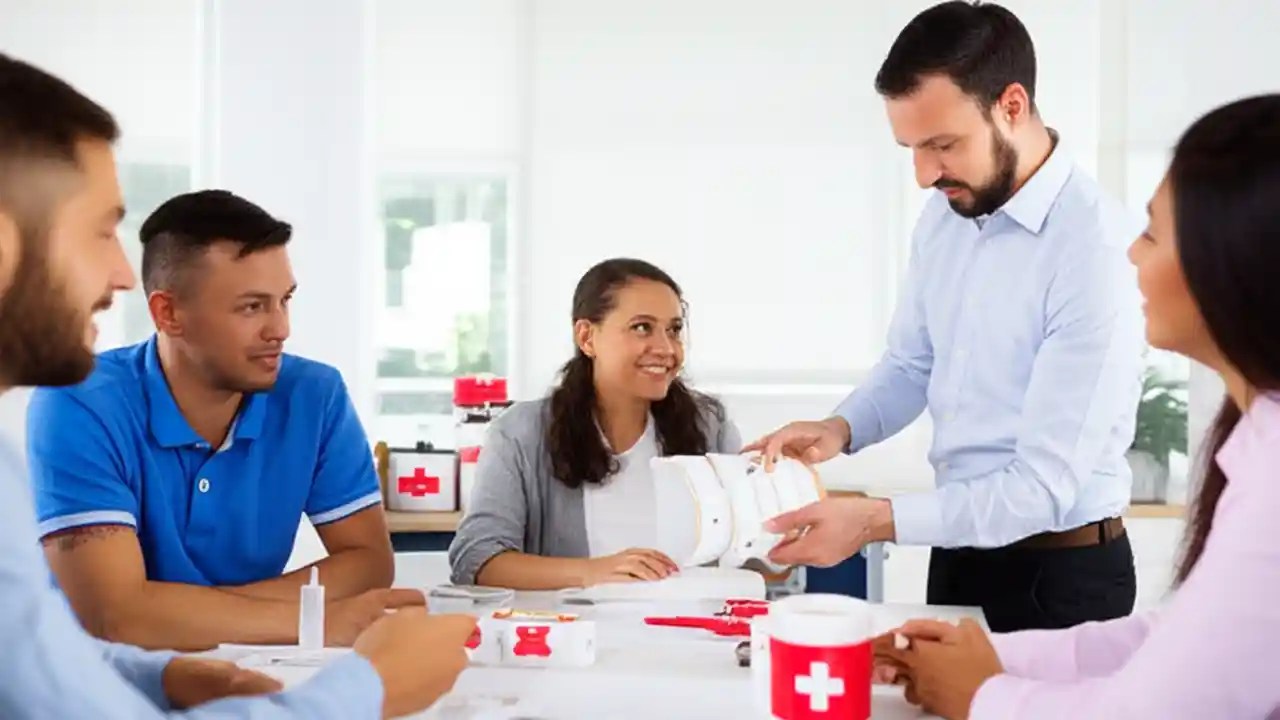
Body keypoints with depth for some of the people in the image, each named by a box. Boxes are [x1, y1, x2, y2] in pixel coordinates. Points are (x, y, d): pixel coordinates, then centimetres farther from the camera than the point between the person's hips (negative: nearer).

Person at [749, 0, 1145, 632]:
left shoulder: (1096, 251, -25)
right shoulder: (945, 214, -1)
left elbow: (1046, 484, -26)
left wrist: (875, 521, -30)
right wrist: (839, 430, -8)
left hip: (1061, 576, -7)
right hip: (959, 548, 7)